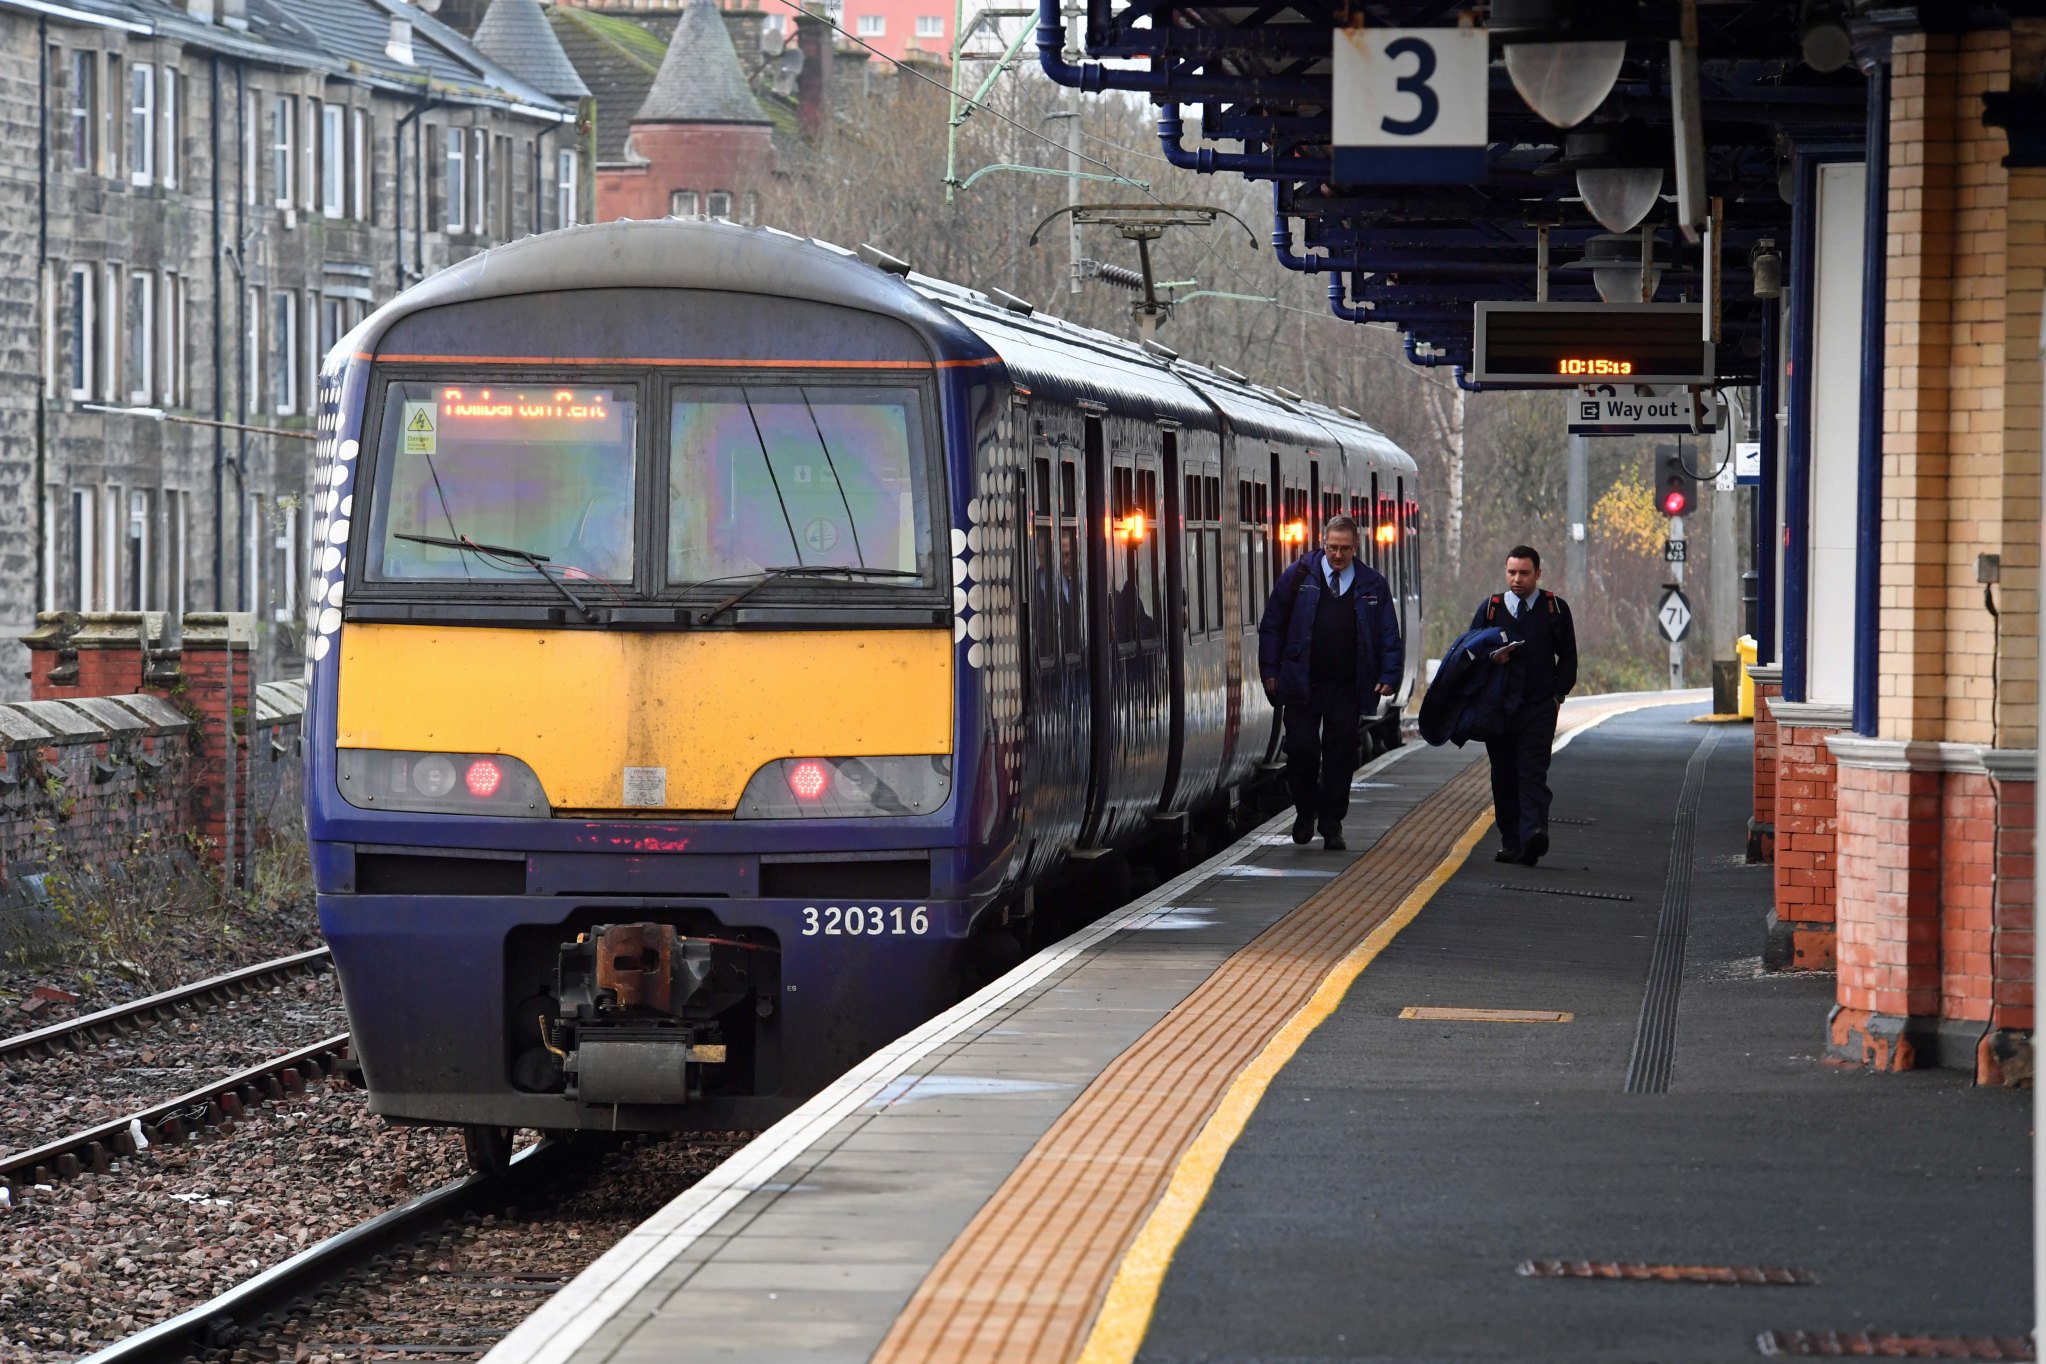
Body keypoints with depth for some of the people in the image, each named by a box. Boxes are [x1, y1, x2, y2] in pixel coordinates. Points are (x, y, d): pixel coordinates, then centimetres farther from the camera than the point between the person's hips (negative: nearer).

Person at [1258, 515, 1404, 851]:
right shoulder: (1299, 576, 2)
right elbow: (1272, 625, 4)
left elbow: (1389, 635, 7)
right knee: (1301, 751, -3)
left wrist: (1389, 677, -3)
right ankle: (1305, 811, 20)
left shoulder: (1372, 584, 5)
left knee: (1340, 756, 3)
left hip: (1348, 688, 1)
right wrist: (1270, 671, -1)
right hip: (1302, 682, -1)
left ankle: (1331, 824, 13)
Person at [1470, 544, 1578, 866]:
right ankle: (1510, 842, 10)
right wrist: (1490, 658, -10)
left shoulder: (1555, 609, 6)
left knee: (1532, 772, -15)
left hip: (1539, 707, -3)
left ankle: (1534, 833, -28)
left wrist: (1557, 695, -2)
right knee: (1504, 775, 4)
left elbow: (1568, 658, 9)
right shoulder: (1490, 608, 10)